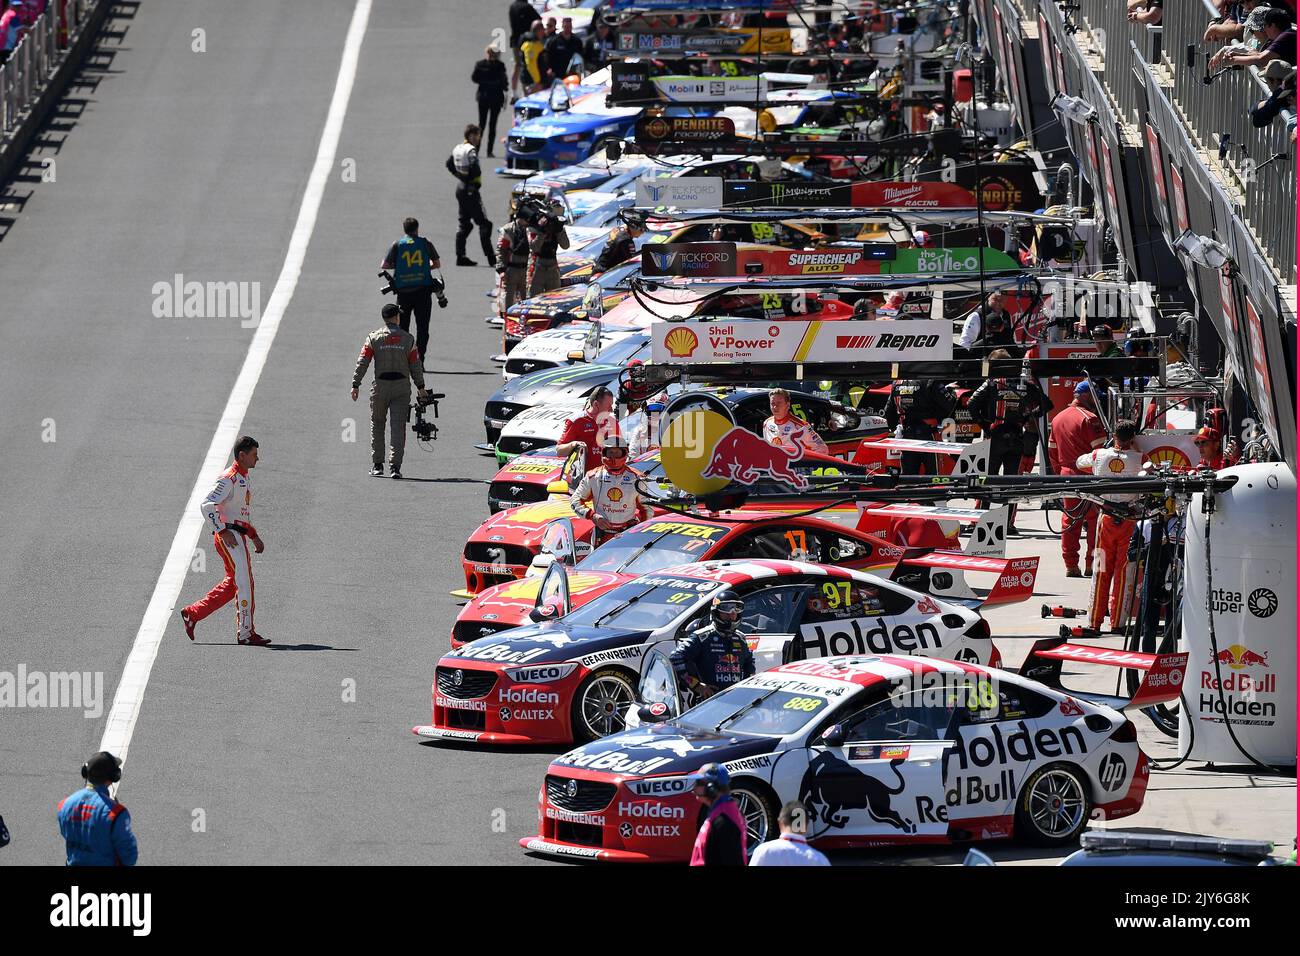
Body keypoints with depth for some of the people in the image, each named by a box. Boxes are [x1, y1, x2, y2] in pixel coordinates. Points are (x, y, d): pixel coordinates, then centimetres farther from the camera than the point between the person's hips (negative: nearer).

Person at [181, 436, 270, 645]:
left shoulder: (244, 480, 19)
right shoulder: (229, 479, -13)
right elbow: (206, 505, -20)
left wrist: (254, 536, 21)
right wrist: (223, 531, -23)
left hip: (240, 536, 10)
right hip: (228, 537, -10)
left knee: (232, 584, 11)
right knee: (244, 581, -13)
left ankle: (192, 613, 20)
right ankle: (245, 632, -11)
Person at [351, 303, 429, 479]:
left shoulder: (374, 338, -1)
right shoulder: (407, 339, 1)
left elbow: (362, 362, -5)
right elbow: (416, 365, 5)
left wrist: (356, 385, -3)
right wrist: (421, 387, 15)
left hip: (380, 386, 0)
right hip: (402, 387, 0)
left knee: (377, 425, 13)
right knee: (398, 427, 0)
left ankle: (377, 466, 16)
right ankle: (395, 466, -8)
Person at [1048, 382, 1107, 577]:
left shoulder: (1058, 418, 13)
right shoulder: (1088, 419, -12)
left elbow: (1052, 451, 17)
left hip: (1066, 475, 7)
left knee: (1070, 520, 10)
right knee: (1094, 519, 0)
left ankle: (1070, 566, 9)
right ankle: (1092, 564, -2)